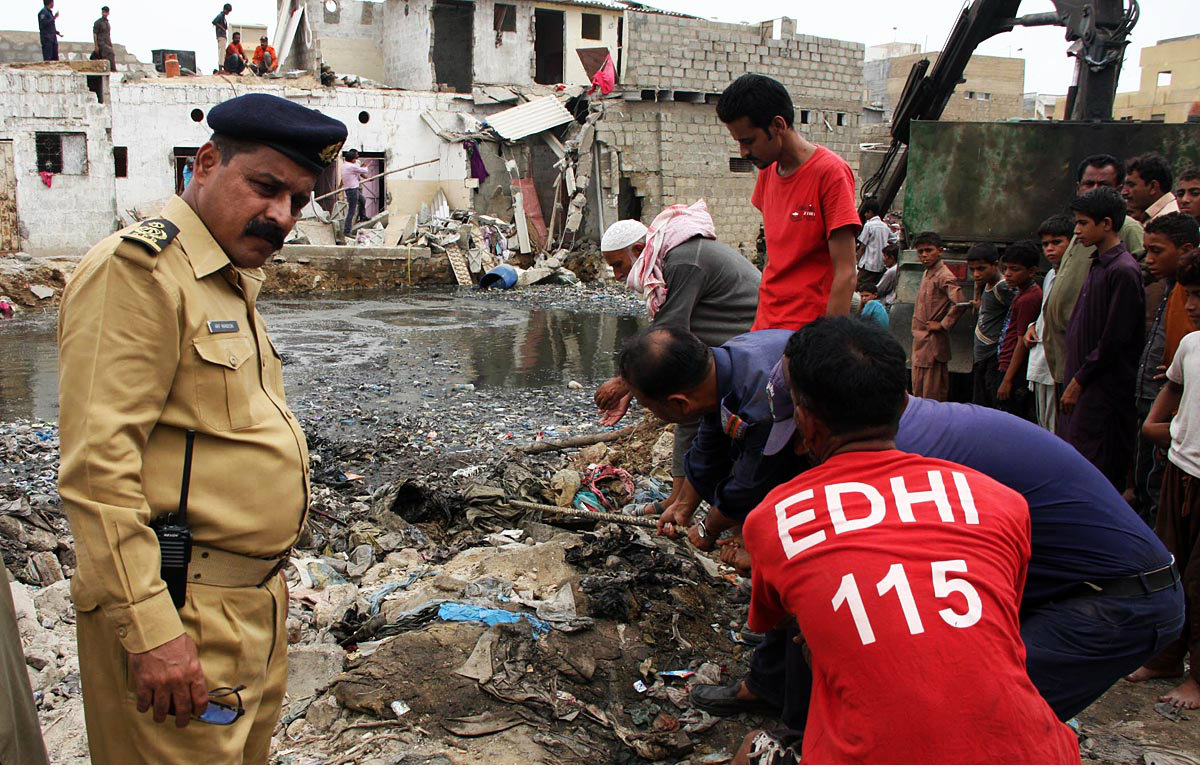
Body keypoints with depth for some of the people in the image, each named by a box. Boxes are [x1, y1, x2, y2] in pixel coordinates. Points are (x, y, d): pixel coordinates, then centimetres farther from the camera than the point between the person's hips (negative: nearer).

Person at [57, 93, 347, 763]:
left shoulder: (234, 283, 15)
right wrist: (150, 629, -24)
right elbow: (98, 465, -22)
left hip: (256, 603, 9)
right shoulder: (136, 267, -15)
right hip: (181, 613, -9)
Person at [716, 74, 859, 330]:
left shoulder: (830, 172, -10)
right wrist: (763, 322, 10)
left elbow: (845, 275, -14)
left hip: (808, 332, -6)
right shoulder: (768, 172, 12)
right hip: (765, 328, 7)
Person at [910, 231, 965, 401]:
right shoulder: (927, 273, 14)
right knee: (918, 389, 15)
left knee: (933, 394, -3)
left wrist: (942, 325, -19)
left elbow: (959, 303, -29)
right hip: (920, 340, 9)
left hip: (933, 341, -9)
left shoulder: (944, 276, -14)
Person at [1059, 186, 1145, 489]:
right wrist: (1073, 379, 14)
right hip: (1083, 383, 9)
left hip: (1104, 390, -9)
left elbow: (1114, 340, -17)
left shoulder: (1123, 271, -15)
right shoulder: (1098, 264, 14)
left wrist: (1079, 381, -13)